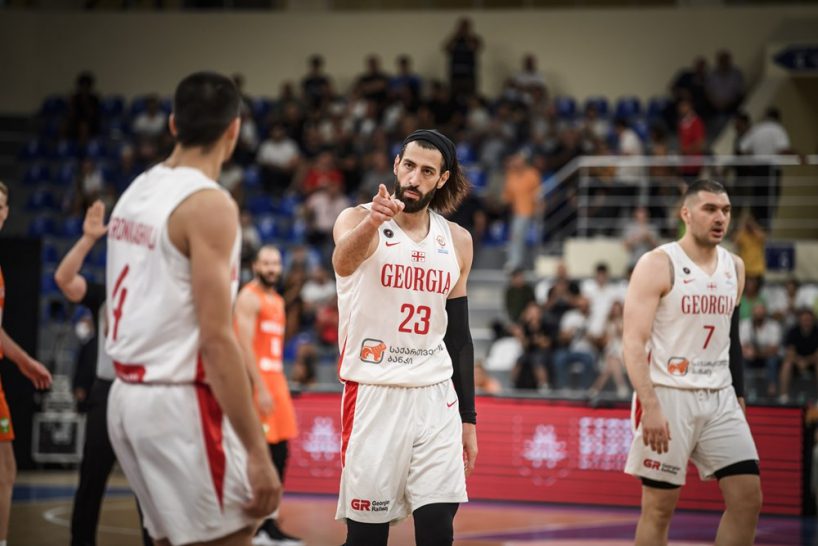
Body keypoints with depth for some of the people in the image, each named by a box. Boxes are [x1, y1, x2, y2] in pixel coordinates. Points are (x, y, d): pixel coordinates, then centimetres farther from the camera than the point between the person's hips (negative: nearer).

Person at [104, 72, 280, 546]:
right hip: (179, 400, -9)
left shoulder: (136, 191, 11)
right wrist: (257, 451, -20)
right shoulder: (209, 204, -15)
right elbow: (216, 339, -20)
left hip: (128, 394, 9)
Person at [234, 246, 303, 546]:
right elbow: (245, 346, -18)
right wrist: (260, 388, -23)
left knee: (280, 453, 8)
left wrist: (279, 384, 19)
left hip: (276, 378, 9)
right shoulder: (249, 297, -10)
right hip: (256, 381, -9)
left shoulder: (278, 300, 19)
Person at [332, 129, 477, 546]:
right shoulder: (357, 220, -5)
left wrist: (468, 417, 13)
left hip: (436, 397, 4)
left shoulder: (457, 241, 9)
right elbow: (343, 263, -31)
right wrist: (371, 222, -52)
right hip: (373, 395, -3)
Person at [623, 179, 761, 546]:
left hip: (720, 398, 6)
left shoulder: (735, 267, 10)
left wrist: (739, 396, 14)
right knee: (659, 506, 0)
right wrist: (650, 406, -25)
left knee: (748, 499, -1)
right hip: (668, 395, -6)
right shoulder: (658, 265, -10)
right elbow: (633, 342, -15)